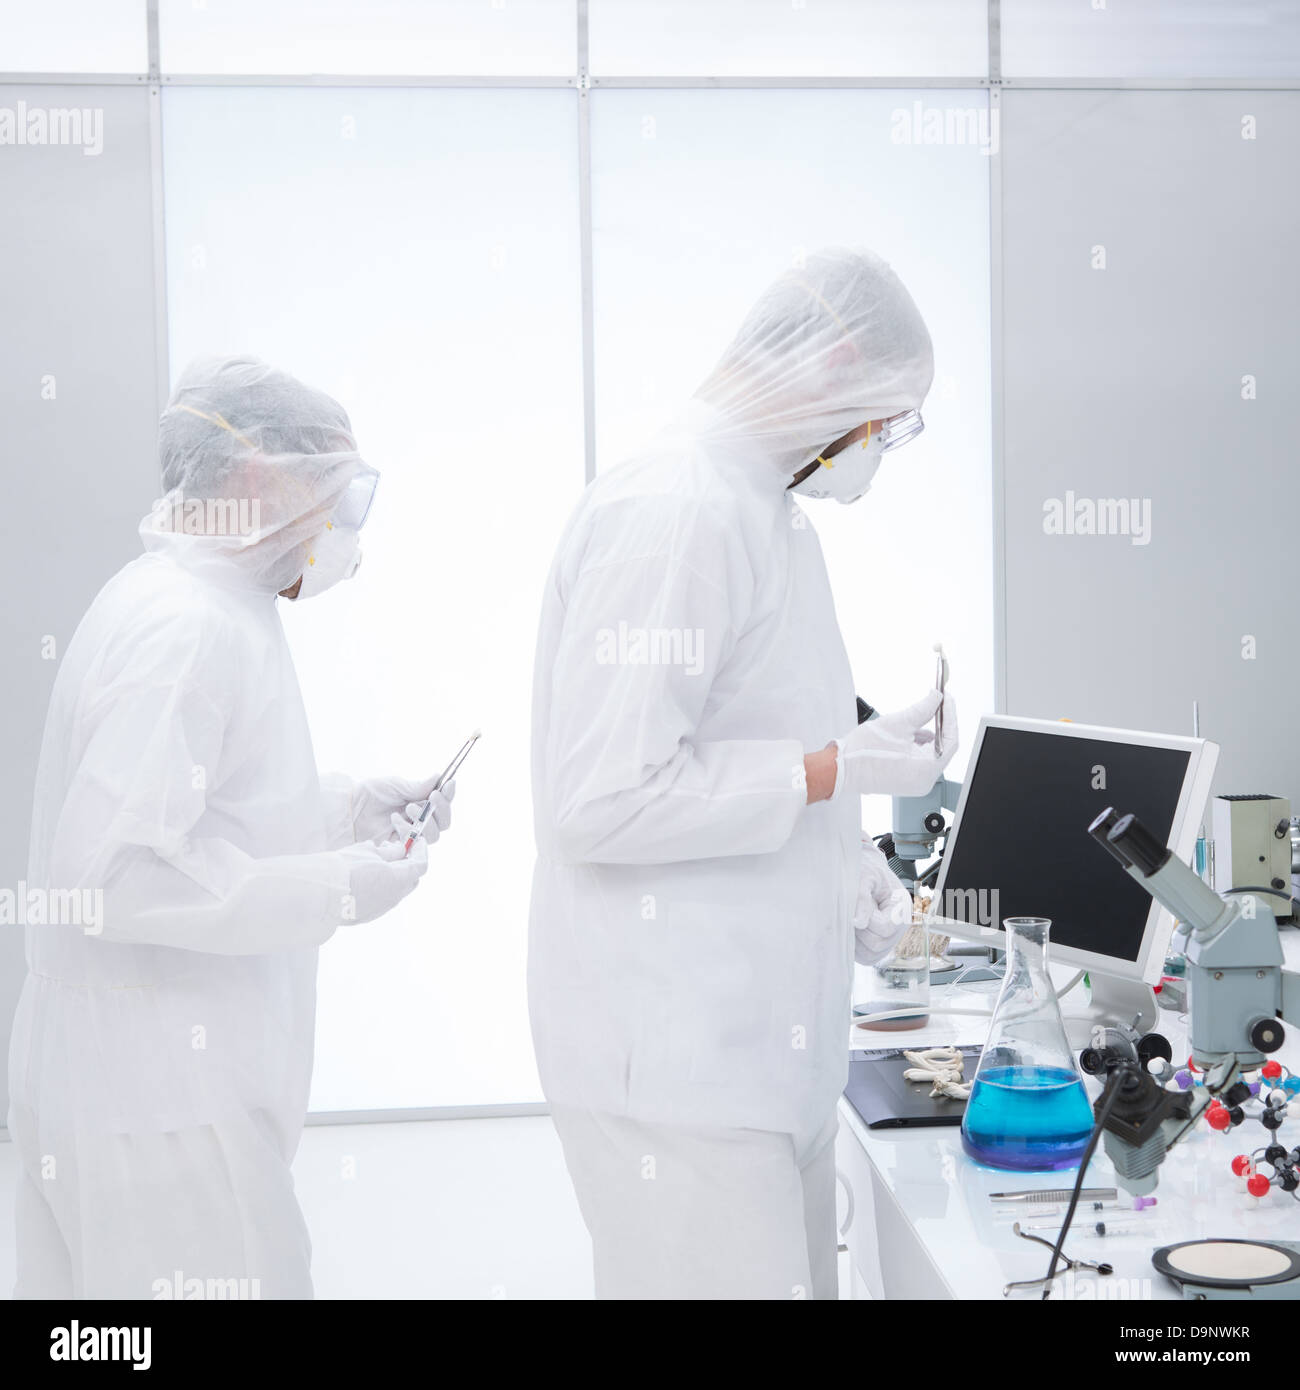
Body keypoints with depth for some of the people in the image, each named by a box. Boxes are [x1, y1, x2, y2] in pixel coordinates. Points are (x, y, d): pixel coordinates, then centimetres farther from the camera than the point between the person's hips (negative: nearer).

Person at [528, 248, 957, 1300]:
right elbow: (604, 797, -24)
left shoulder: (764, 510, 16)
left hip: (766, 1035, 10)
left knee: (796, 1275, 15)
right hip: (677, 1050, -10)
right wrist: (840, 770, -17)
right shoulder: (676, 512, -18)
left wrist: (846, 858, 11)